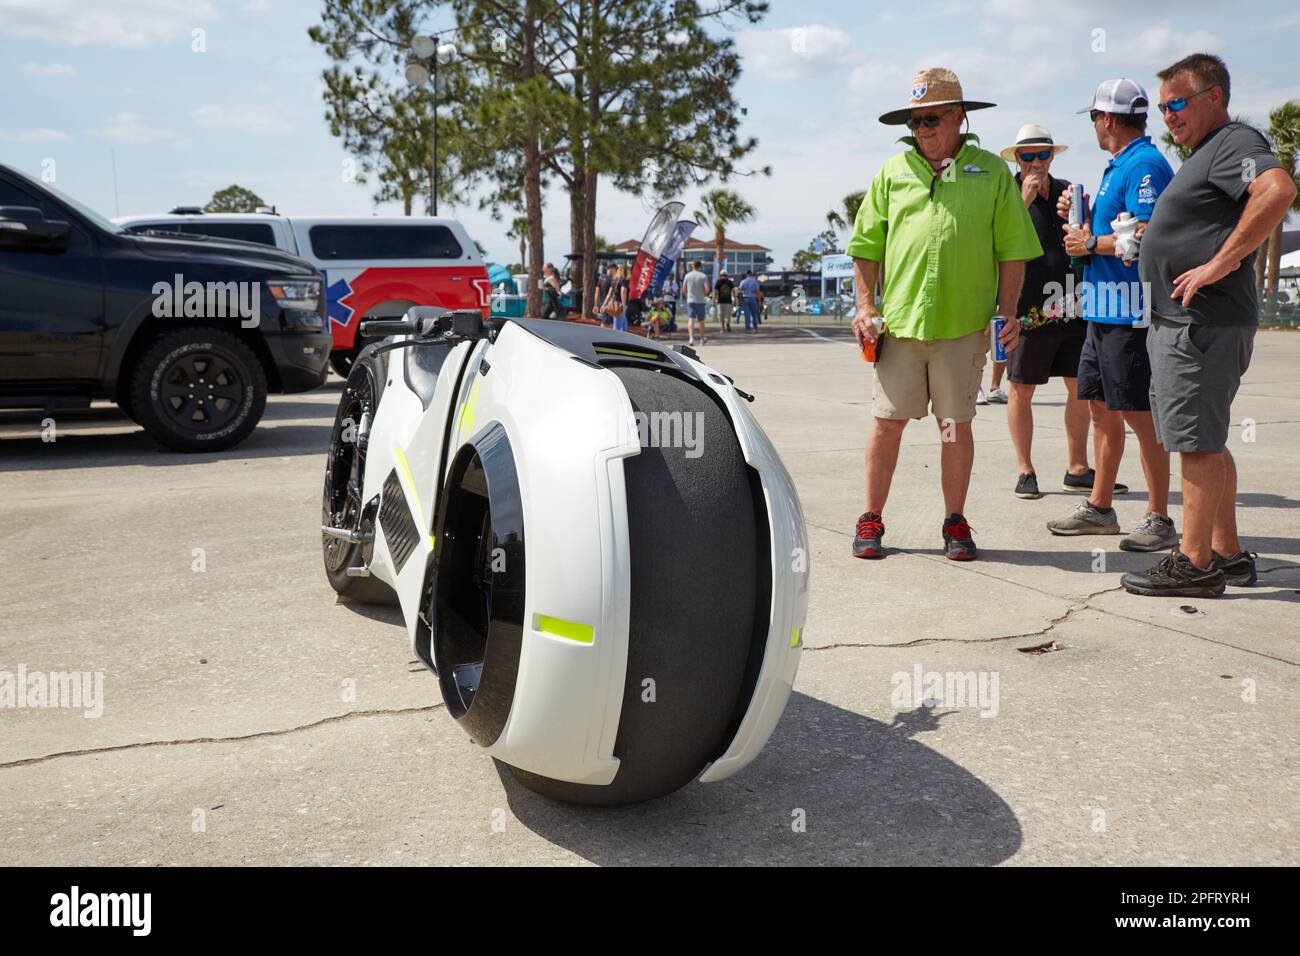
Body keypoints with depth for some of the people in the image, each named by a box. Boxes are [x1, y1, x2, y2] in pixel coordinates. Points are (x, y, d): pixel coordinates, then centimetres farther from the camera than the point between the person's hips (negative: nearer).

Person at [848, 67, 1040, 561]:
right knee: (887, 422, 2)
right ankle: (871, 520, 13)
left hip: (965, 323, -1)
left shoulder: (992, 172, 6)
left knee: (956, 424, 7)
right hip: (899, 321, 1)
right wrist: (865, 305, 3)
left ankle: (955, 522, 18)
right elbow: (866, 247, 12)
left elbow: (1012, 251, 6)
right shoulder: (893, 172, 10)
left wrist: (1008, 313, 0)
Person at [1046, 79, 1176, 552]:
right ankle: (1099, 508, 25)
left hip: (1130, 314, -10)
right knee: (1102, 407, 15)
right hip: (1104, 310, 10)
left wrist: (1091, 243, -13)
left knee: (1139, 415, -5)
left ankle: (1159, 519, 3)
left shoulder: (1144, 165, -13)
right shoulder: (1118, 166, 18)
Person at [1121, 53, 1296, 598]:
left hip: (1203, 324, -11)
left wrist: (1221, 263, -27)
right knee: (1206, 442, 14)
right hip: (1180, 323, 11)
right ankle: (1227, 554, 21)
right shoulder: (1203, 155, 22)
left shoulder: (1235, 142, -10)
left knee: (1199, 443, -8)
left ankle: (1194, 564, -3)